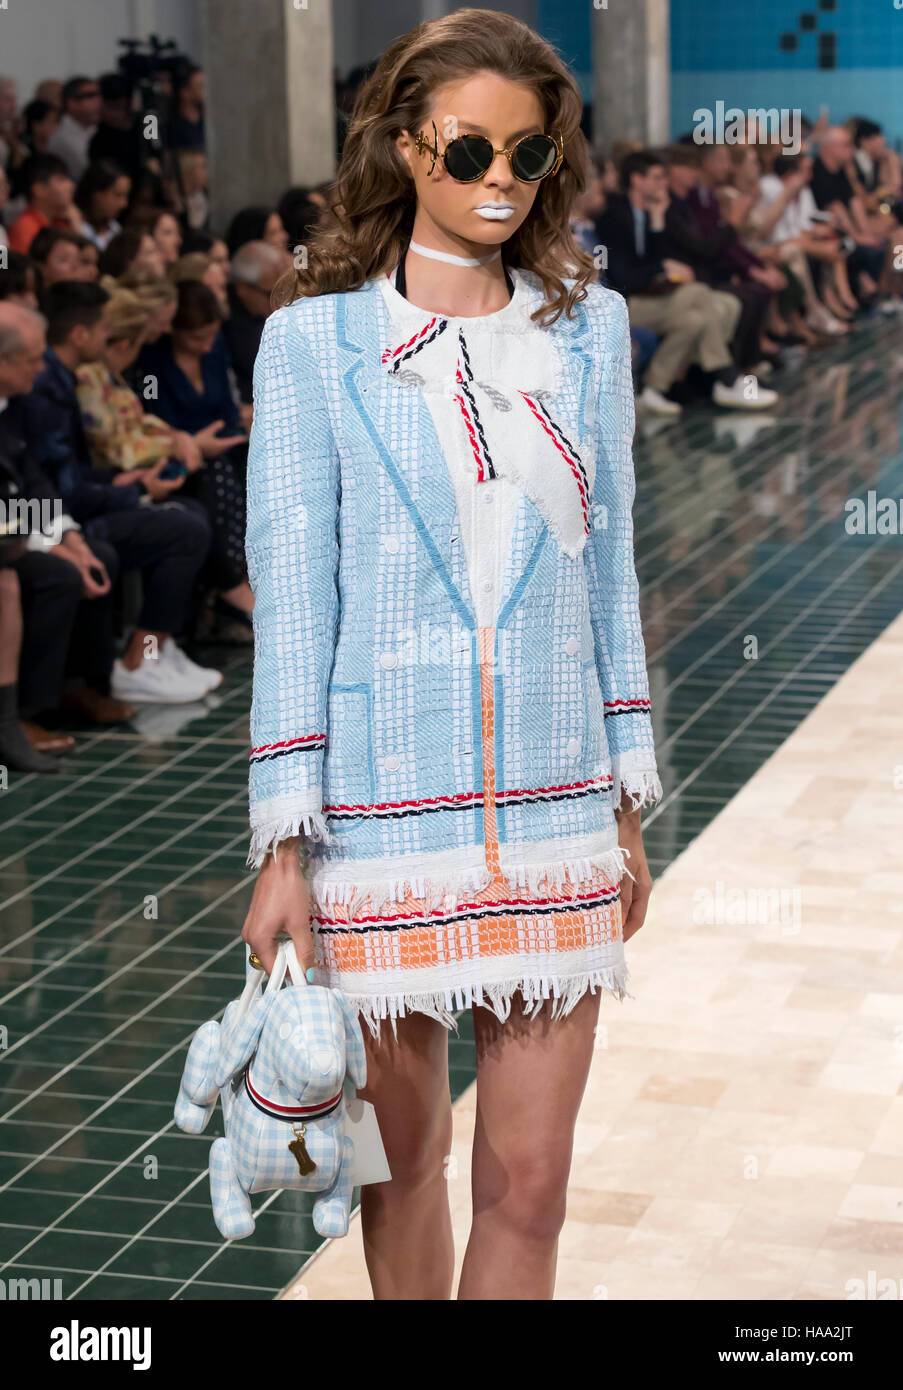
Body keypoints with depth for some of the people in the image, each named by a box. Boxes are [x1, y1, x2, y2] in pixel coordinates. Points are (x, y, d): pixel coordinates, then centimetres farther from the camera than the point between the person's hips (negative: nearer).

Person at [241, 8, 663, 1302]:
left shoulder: (590, 326, 7)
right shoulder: (315, 338, -3)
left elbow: (608, 563, 11)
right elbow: (291, 588, -4)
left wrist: (628, 804, 10)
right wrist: (284, 844, -8)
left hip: (553, 806, 2)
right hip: (382, 799, -2)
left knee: (529, 1180, 2)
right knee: (403, 1151, 13)